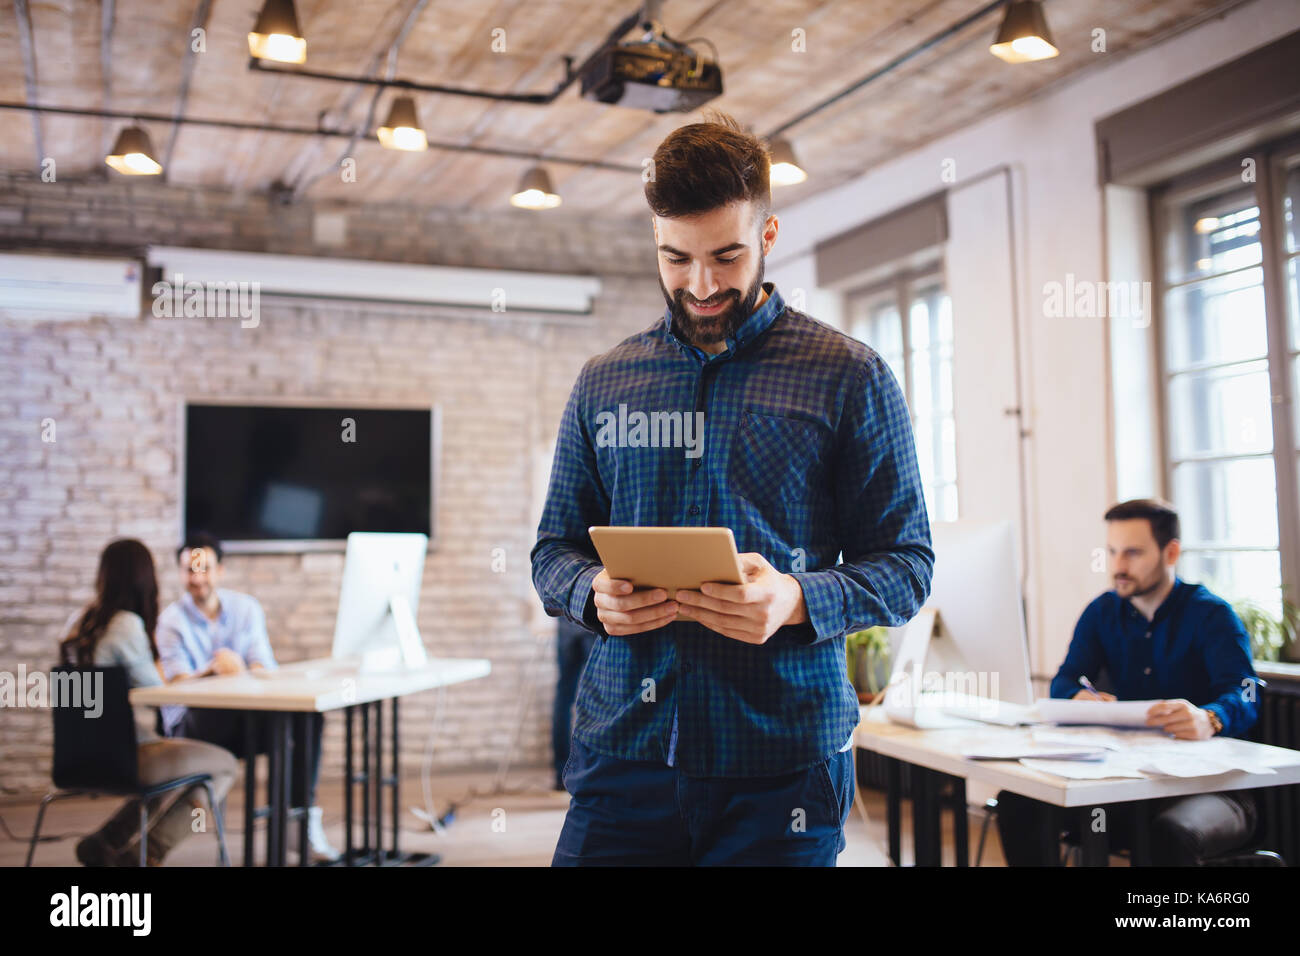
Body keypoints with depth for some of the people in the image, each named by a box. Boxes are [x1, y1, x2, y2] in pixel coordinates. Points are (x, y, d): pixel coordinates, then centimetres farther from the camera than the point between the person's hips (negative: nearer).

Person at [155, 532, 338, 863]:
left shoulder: (246, 608, 7)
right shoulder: (171, 619, -1)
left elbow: (265, 668, -3)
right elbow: (177, 684, -14)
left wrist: (241, 672, -28)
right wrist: (211, 670, -35)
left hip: (246, 718, 3)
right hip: (191, 725, -2)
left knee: (308, 714, -23)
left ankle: (303, 814, -21)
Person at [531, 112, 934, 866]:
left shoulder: (851, 378, 0)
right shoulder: (603, 384, 9)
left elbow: (907, 564, -1)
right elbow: (554, 548, 13)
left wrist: (798, 601, -20)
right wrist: (594, 594, -10)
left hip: (782, 766, -2)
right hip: (622, 750, 3)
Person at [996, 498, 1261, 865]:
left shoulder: (1212, 615, -6)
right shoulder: (1102, 612, 10)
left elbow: (1245, 697, -20)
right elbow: (1062, 683, 4)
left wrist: (1209, 720, -45)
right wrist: (1080, 698, -23)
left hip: (1207, 784, -4)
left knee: (1172, 834, -39)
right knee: (1017, 804, -16)